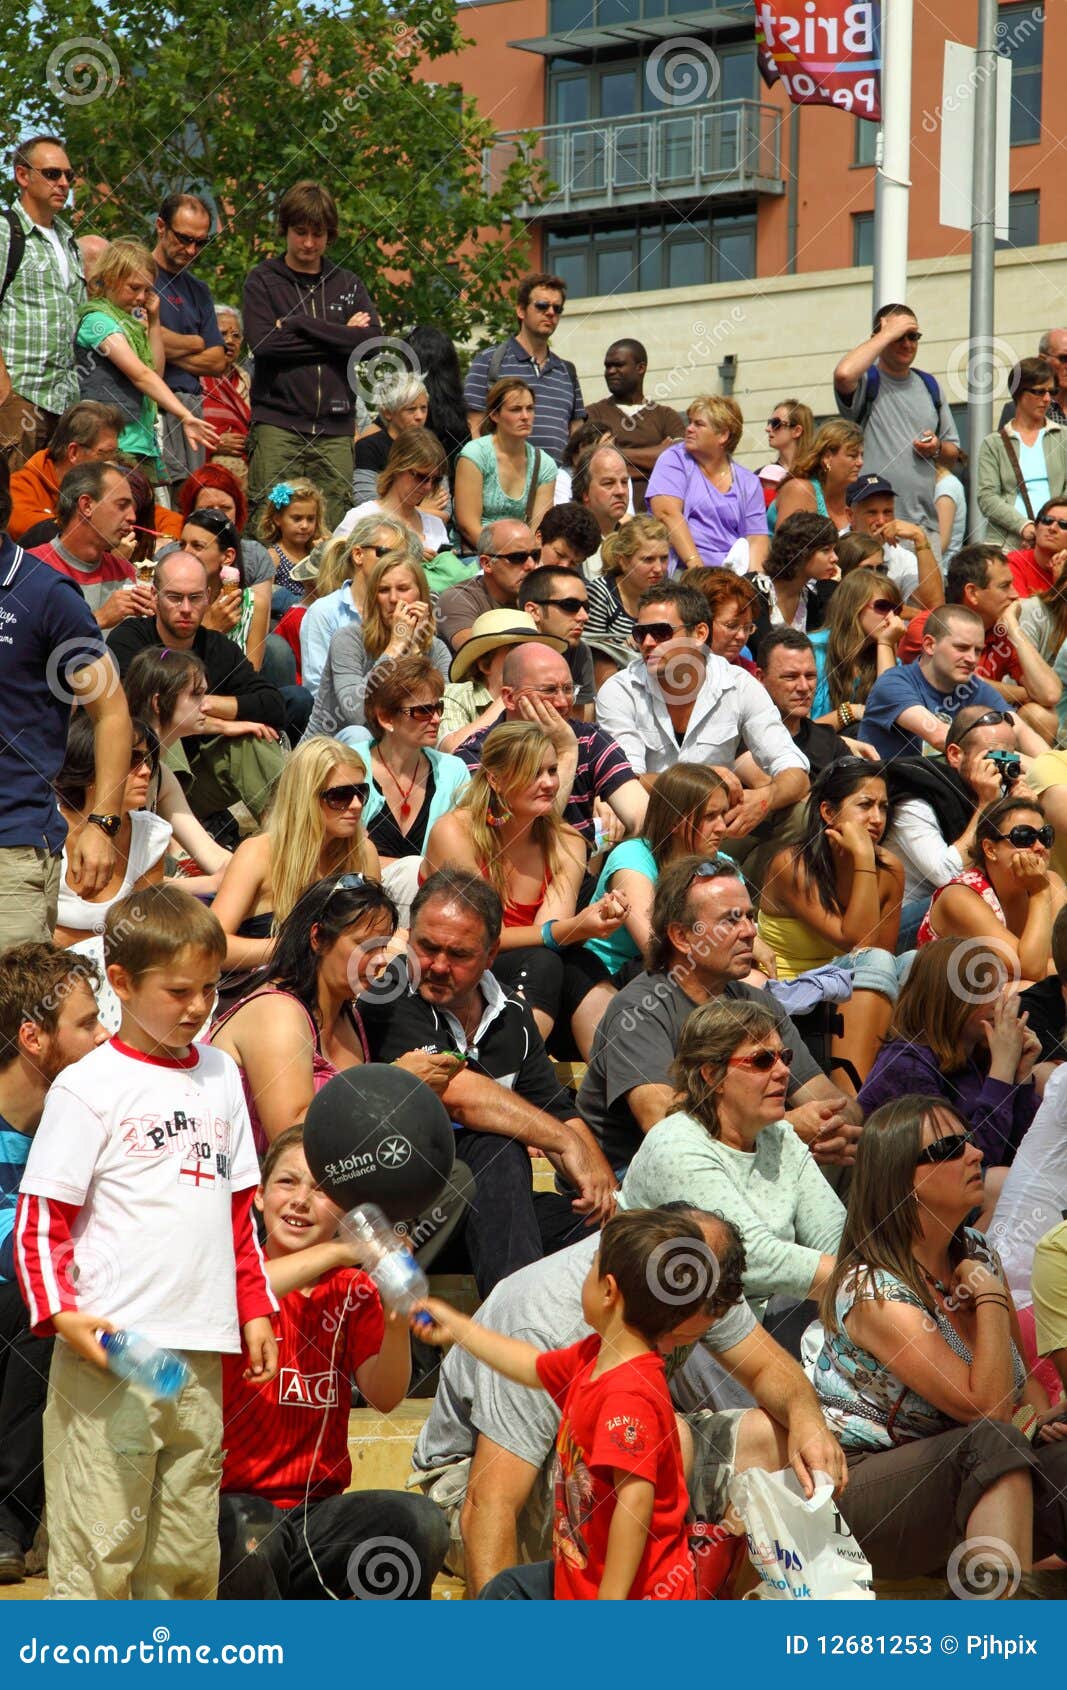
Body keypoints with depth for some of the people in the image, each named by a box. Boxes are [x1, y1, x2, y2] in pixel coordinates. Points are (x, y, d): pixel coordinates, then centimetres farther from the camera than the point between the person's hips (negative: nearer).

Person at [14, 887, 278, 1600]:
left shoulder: (221, 1075, 13)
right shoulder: (89, 1088, -5)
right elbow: (41, 1220, -5)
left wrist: (256, 1309, 18)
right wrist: (63, 1314, -17)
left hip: (202, 1351, 5)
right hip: (109, 1352, -5)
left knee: (189, 1553, 9)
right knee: (100, 1547, -4)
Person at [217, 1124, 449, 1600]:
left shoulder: (353, 1292, 10)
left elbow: (384, 1396, -7)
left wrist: (397, 1317, -26)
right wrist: (336, 1252, -29)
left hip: (317, 1510, 3)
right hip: (232, 1502, -3)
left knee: (419, 1523, -23)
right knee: (248, 1539, -36)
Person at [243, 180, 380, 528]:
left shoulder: (347, 284, 16)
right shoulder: (263, 280, 8)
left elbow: (371, 340, -2)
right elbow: (262, 342, -9)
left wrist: (298, 323, -6)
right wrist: (339, 337, -5)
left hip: (335, 426, 2)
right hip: (277, 422, -2)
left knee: (331, 525, -2)